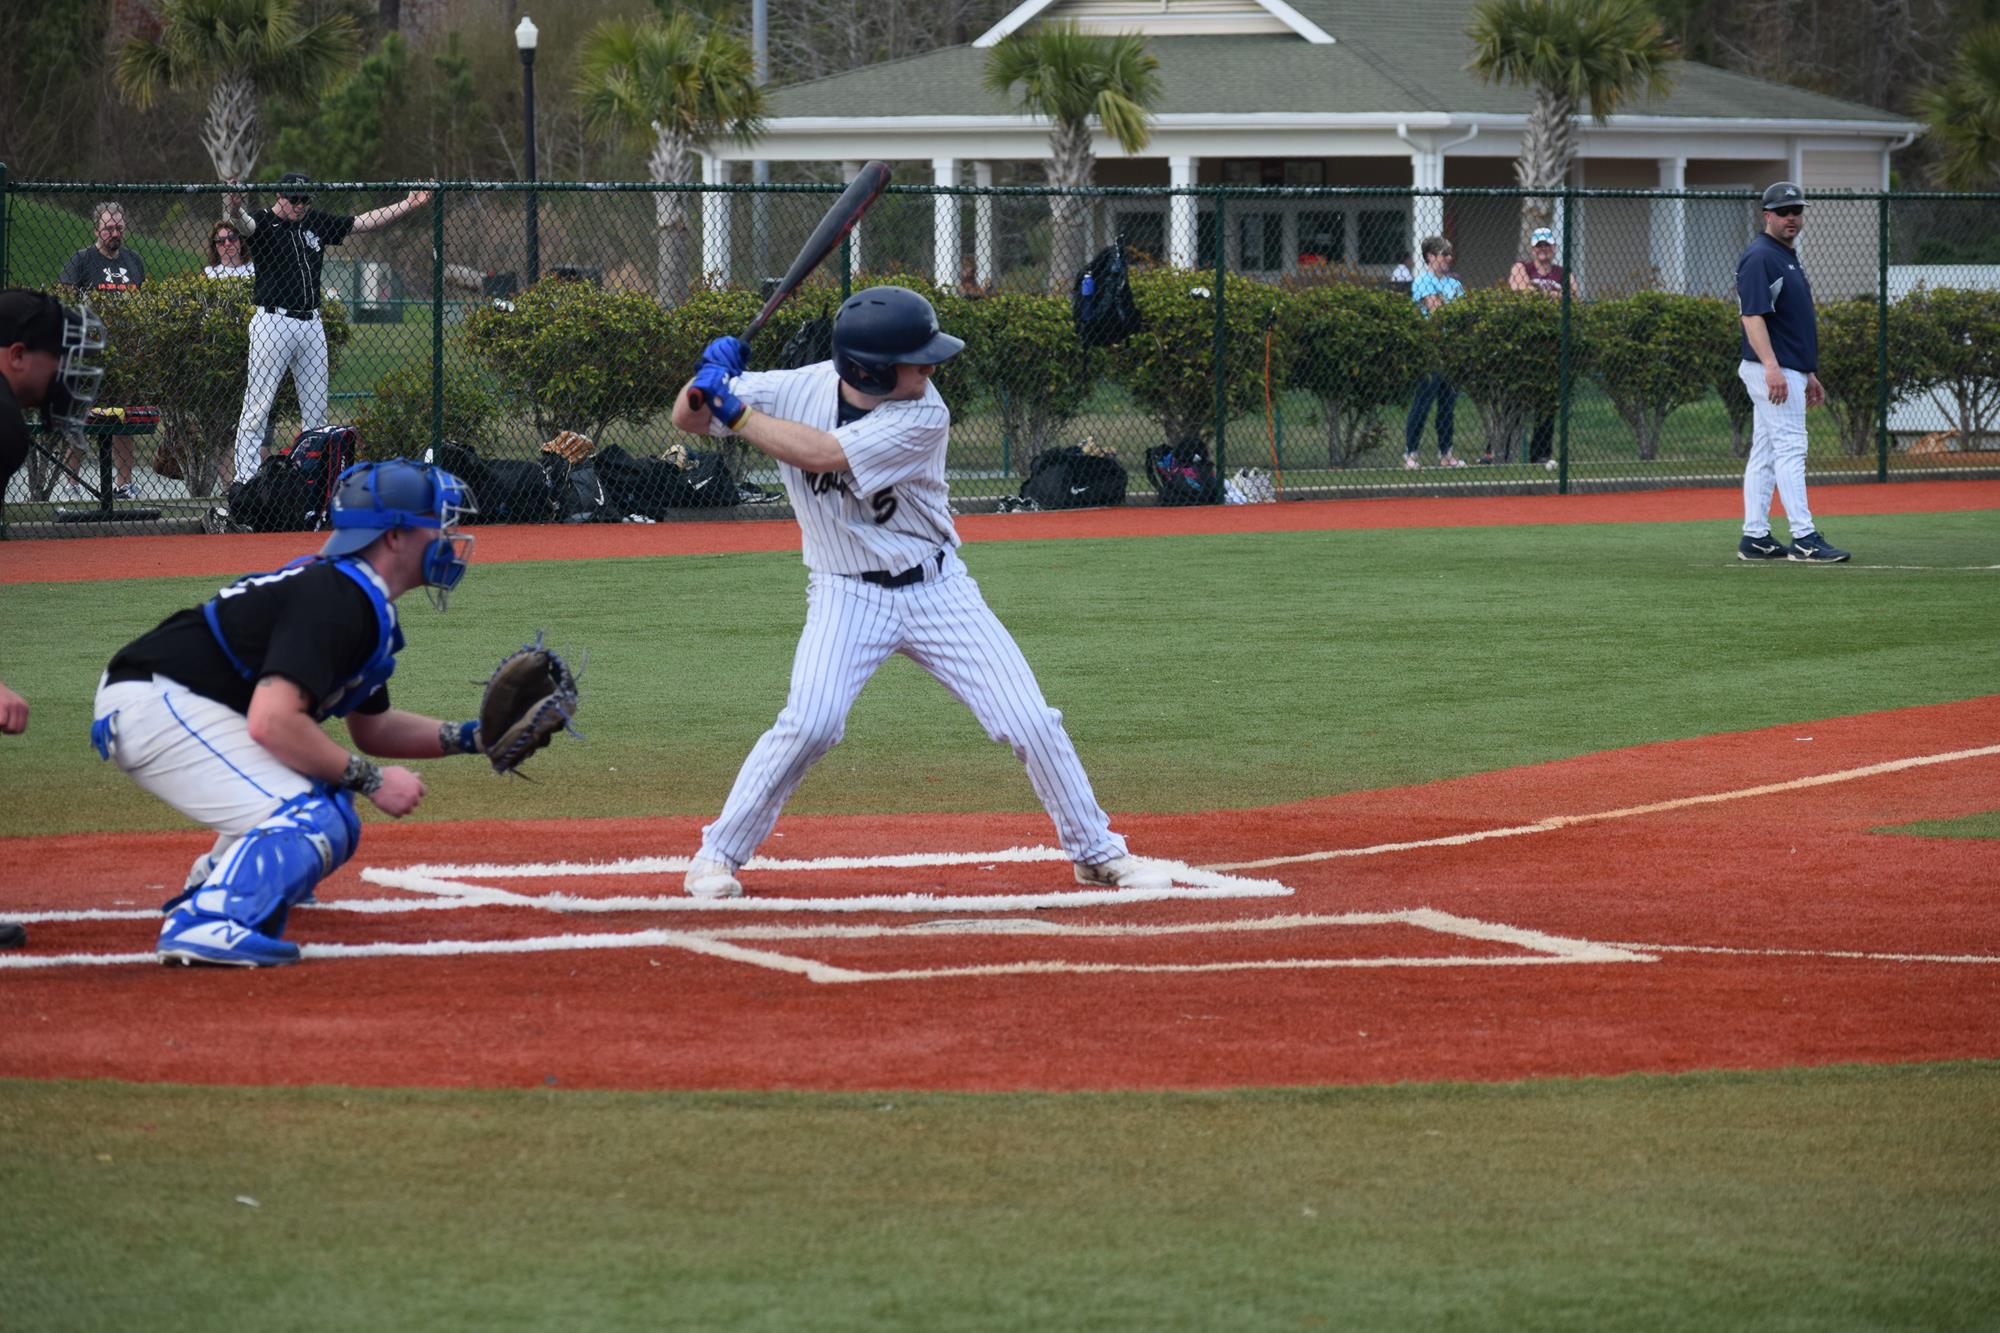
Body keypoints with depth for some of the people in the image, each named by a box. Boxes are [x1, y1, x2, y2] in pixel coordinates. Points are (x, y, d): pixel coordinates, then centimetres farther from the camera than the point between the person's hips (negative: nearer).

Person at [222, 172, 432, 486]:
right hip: (273, 322, -6)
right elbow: (246, 224, -27)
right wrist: (234, 211, -51)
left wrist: (408, 204, 12)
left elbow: (363, 222, 17)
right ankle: (245, 481, -8)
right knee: (258, 406, -8)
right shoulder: (263, 222, -4)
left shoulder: (316, 223, 13)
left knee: (316, 407, 10)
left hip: (311, 324, 6)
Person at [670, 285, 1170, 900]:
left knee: (1030, 721, -4)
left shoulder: (923, 416, -19)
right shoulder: (797, 390, -12)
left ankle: (1097, 851, 15)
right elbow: (688, 419, -7)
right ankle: (719, 853, -5)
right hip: (848, 595, 0)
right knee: (810, 723, -22)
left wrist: (737, 412, -27)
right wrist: (708, 380, -28)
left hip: (937, 589, 0)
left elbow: (822, 455, -31)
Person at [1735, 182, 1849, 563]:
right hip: (1772, 370, -10)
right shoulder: (1759, 257, -12)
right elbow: (1753, 317, -21)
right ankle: (1804, 538, -15)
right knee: (1790, 449, -12)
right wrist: (1771, 367, -30)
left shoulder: (1789, 257, 19)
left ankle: (1755, 538, 11)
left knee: (1765, 454, 9)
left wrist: (1809, 374, 24)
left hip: (1789, 370, 10)